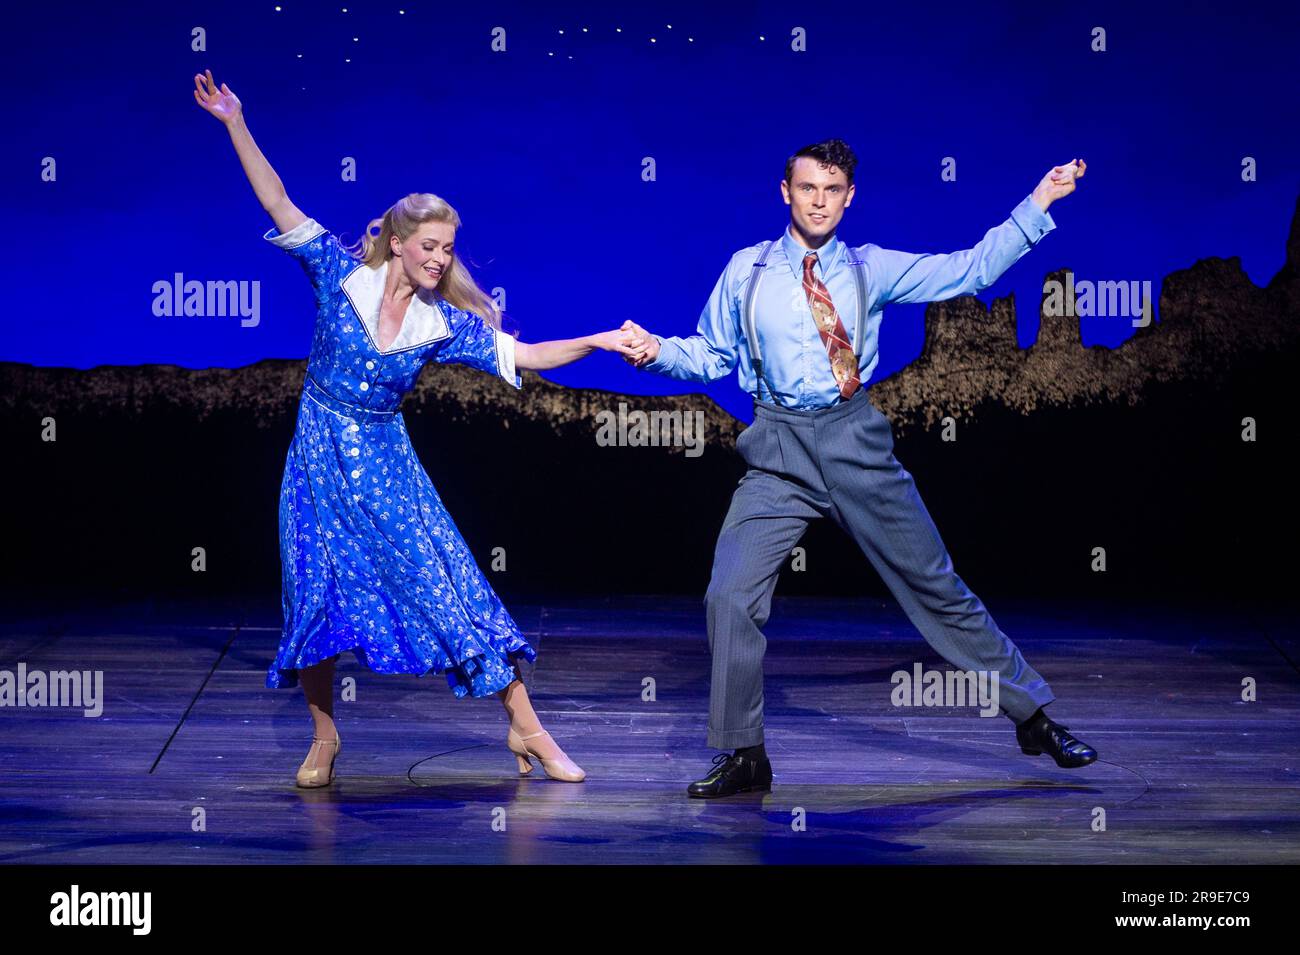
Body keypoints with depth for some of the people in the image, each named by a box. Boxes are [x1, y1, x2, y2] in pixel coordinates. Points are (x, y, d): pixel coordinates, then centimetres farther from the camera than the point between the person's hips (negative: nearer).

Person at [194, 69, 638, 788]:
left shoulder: (443, 323, -1)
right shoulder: (342, 274, -6)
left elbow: (521, 355, 1)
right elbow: (278, 204, -8)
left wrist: (597, 342, -9)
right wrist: (236, 124, -13)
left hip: (385, 461, 1)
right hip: (320, 452, -1)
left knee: (445, 582, -4)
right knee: (316, 593, 0)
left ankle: (525, 728, 0)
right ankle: (324, 736, 19)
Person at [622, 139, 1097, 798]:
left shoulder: (869, 269, 6)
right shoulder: (747, 271, 6)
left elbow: (970, 270, 6)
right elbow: (712, 355, 10)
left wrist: (1037, 207, 2)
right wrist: (658, 351, -9)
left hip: (858, 445, 0)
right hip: (779, 456, 0)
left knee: (937, 588, 7)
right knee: (730, 597, -11)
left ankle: (1032, 716, 19)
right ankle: (742, 757, 4)